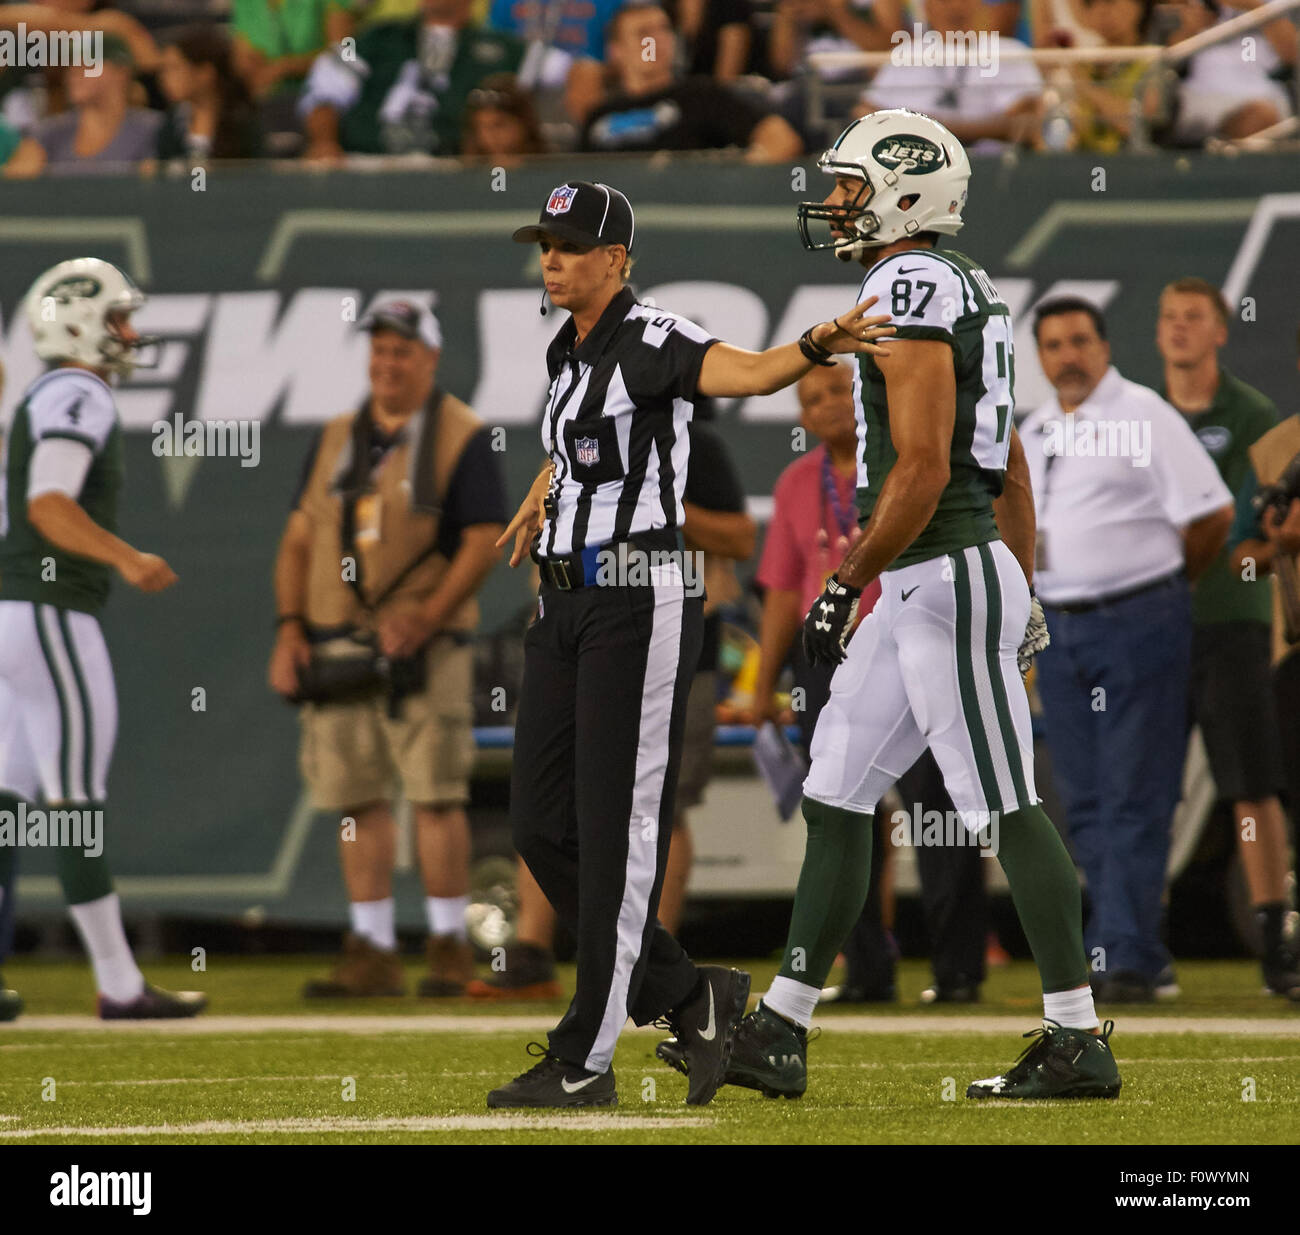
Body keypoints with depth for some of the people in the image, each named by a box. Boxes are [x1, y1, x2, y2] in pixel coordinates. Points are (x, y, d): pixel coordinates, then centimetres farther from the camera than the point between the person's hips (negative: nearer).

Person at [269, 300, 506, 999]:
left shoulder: (462, 439, -1)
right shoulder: (337, 439, 15)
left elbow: (483, 542, -8)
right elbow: (299, 539, 15)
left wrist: (425, 621, -17)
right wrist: (289, 631, 3)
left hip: (419, 648, -5)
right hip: (334, 646, 5)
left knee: (435, 795, -7)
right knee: (357, 797, 4)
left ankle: (449, 949, 0)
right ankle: (372, 954, 9)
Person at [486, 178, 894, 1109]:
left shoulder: (653, 344, -12)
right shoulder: (570, 355, 15)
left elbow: (746, 372, -31)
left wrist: (815, 346, -51)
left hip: (642, 602, -9)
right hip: (569, 603, 9)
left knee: (618, 831, -6)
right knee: (543, 828, 6)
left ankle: (585, 1063, -3)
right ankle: (690, 998, 15)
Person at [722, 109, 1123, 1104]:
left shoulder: (912, 293, -14)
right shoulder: (963, 294, 16)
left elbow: (921, 471, -20)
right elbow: (1011, 468, 20)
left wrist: (845, 587, -14)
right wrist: (1022, 599, 24)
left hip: (946, 578, -10)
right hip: (922, 591, 10)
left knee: (1009, 810, -6)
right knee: (835, 798, 10)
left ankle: (1080, 1044, -1)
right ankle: (780, 1035, 12)